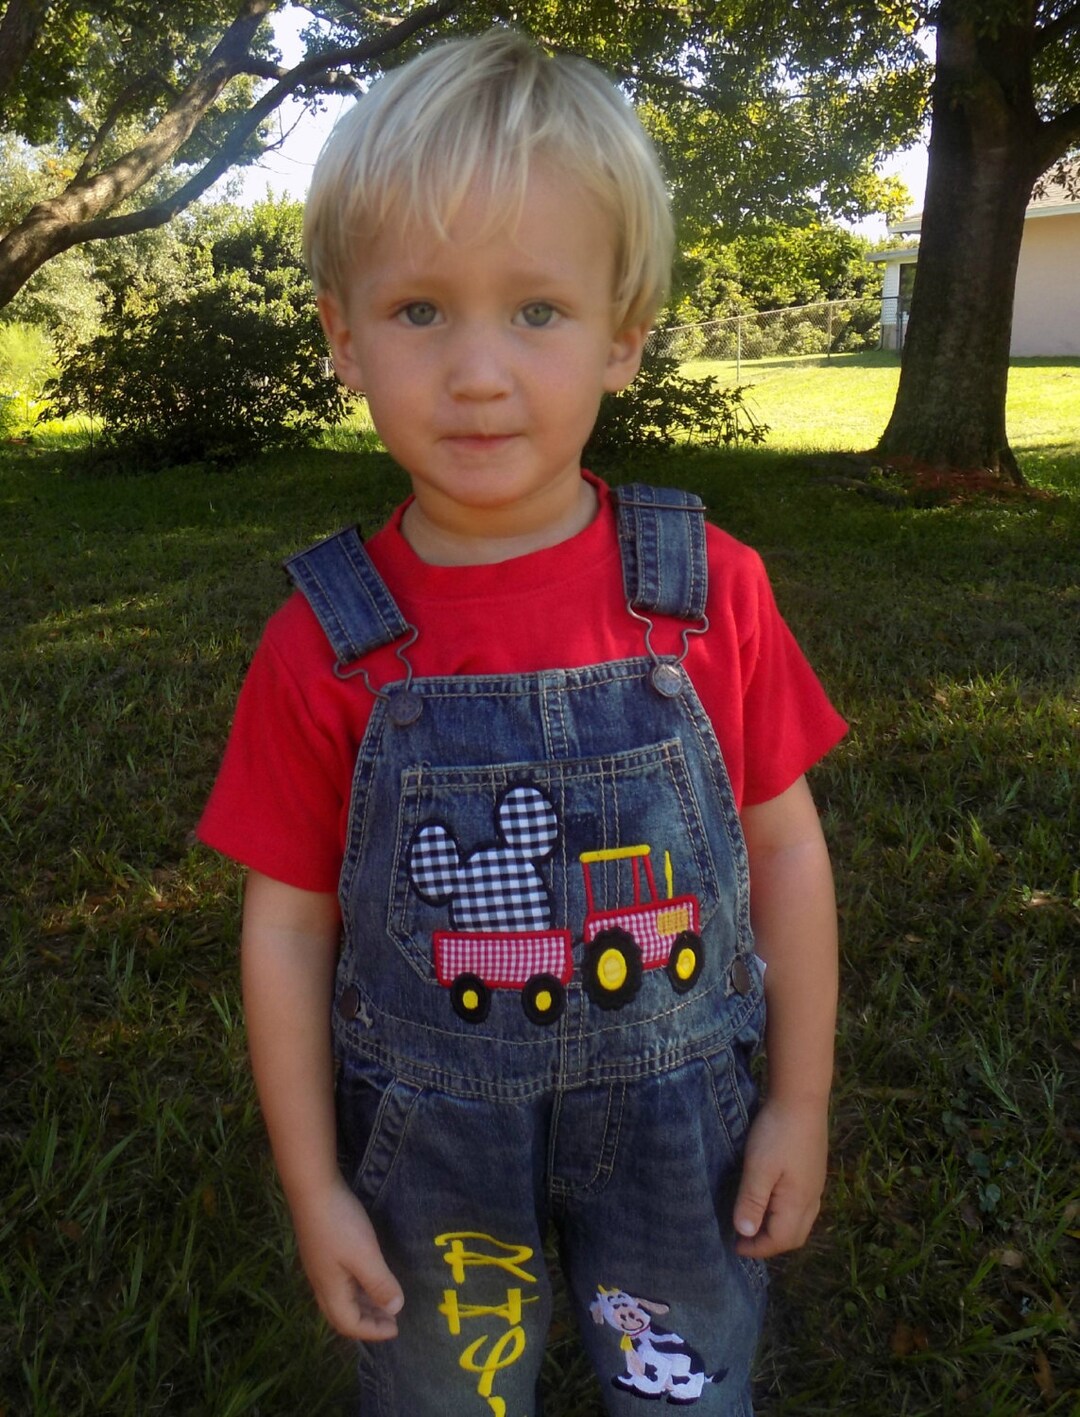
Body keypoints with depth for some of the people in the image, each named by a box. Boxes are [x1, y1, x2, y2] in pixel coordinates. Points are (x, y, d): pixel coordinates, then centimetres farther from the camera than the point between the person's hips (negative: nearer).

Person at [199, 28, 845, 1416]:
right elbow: (288, 920, -7)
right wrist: (314, 1186, -2)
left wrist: (800, 1106, 0)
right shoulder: (327, 641, -15)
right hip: (428, 1156, 0)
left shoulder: (710, 589, -13)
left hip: (677, 1130, 1)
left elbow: (785, 845, -5)